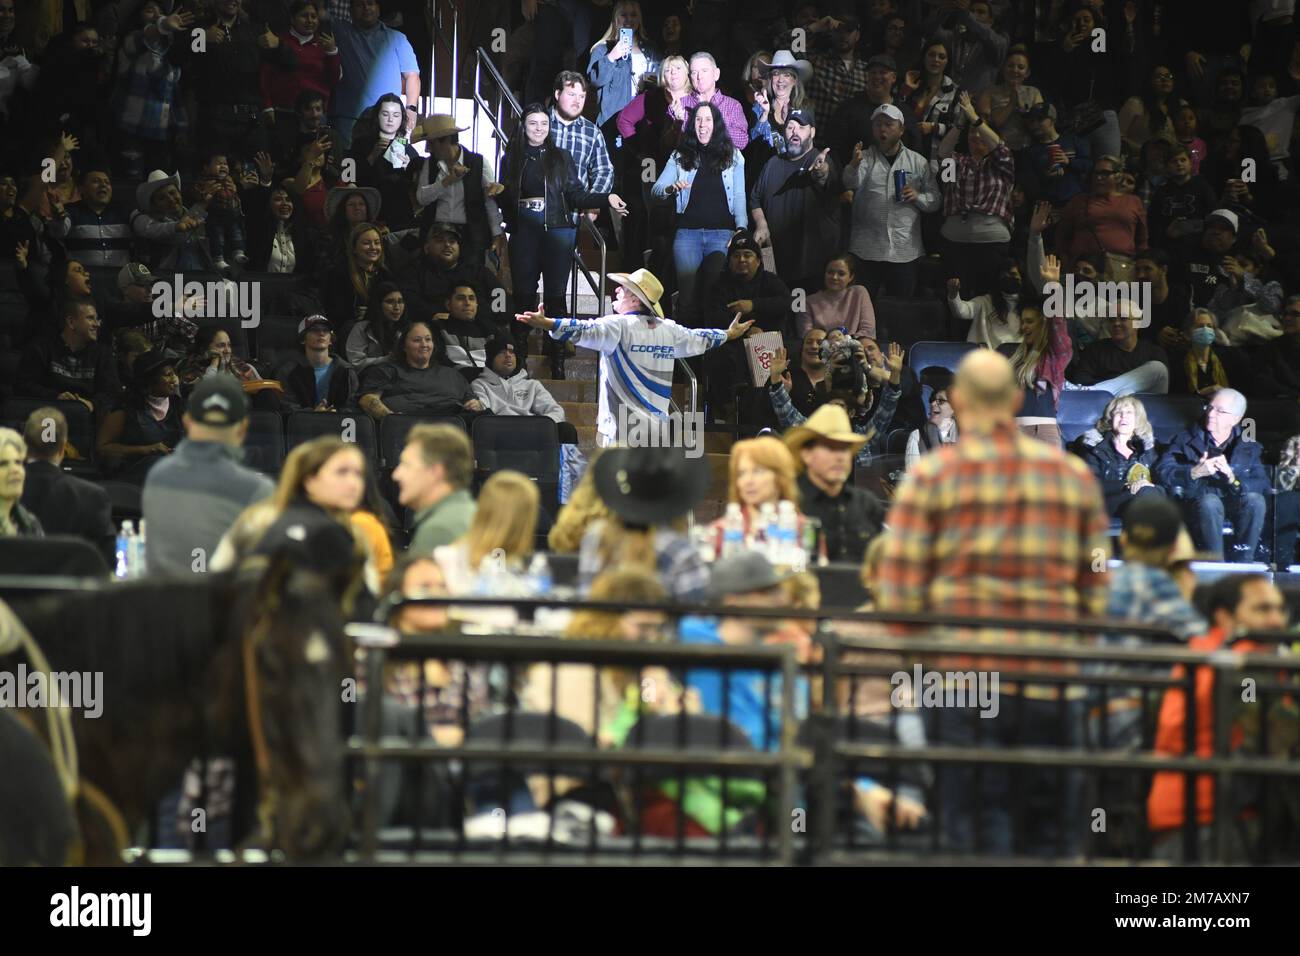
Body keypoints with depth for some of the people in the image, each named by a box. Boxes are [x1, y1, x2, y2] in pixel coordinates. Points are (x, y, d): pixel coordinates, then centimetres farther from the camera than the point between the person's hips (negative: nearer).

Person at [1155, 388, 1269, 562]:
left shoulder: (1248, 447, 11)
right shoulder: (1187, 440, 8)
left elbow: (1262, 485, -5)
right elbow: (1162, 472, -8)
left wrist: (1232, 477, -23)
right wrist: (1195, 472, -24)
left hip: (1233, 505, 2)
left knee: (1255, 499, -28)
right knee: (1210, 501, -35)